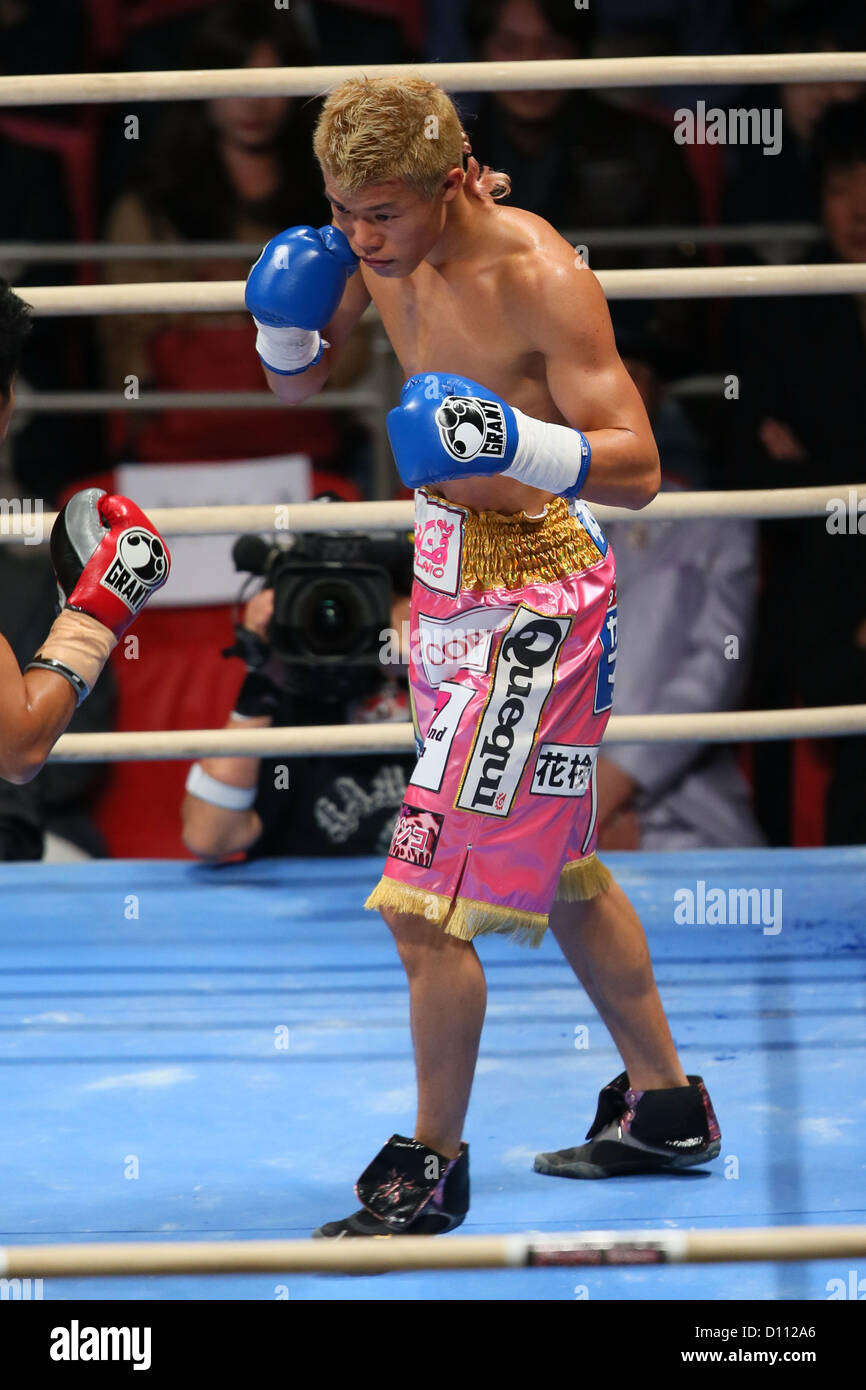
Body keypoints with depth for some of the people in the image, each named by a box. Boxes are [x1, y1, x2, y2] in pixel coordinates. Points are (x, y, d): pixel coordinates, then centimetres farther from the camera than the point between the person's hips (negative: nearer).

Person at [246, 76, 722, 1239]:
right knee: (554, 865, 21)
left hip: (535, 596, -9)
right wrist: (289, 323, -8)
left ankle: (433, 1169, 6)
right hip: (451, 577, 9)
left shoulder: (538, 276, -23)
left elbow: (637, 468, -22)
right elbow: (300, 382, 14)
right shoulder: (380, 250, -1)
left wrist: (517, 445, -39)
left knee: (425, 903, -9)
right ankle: (665, 1105, 36)